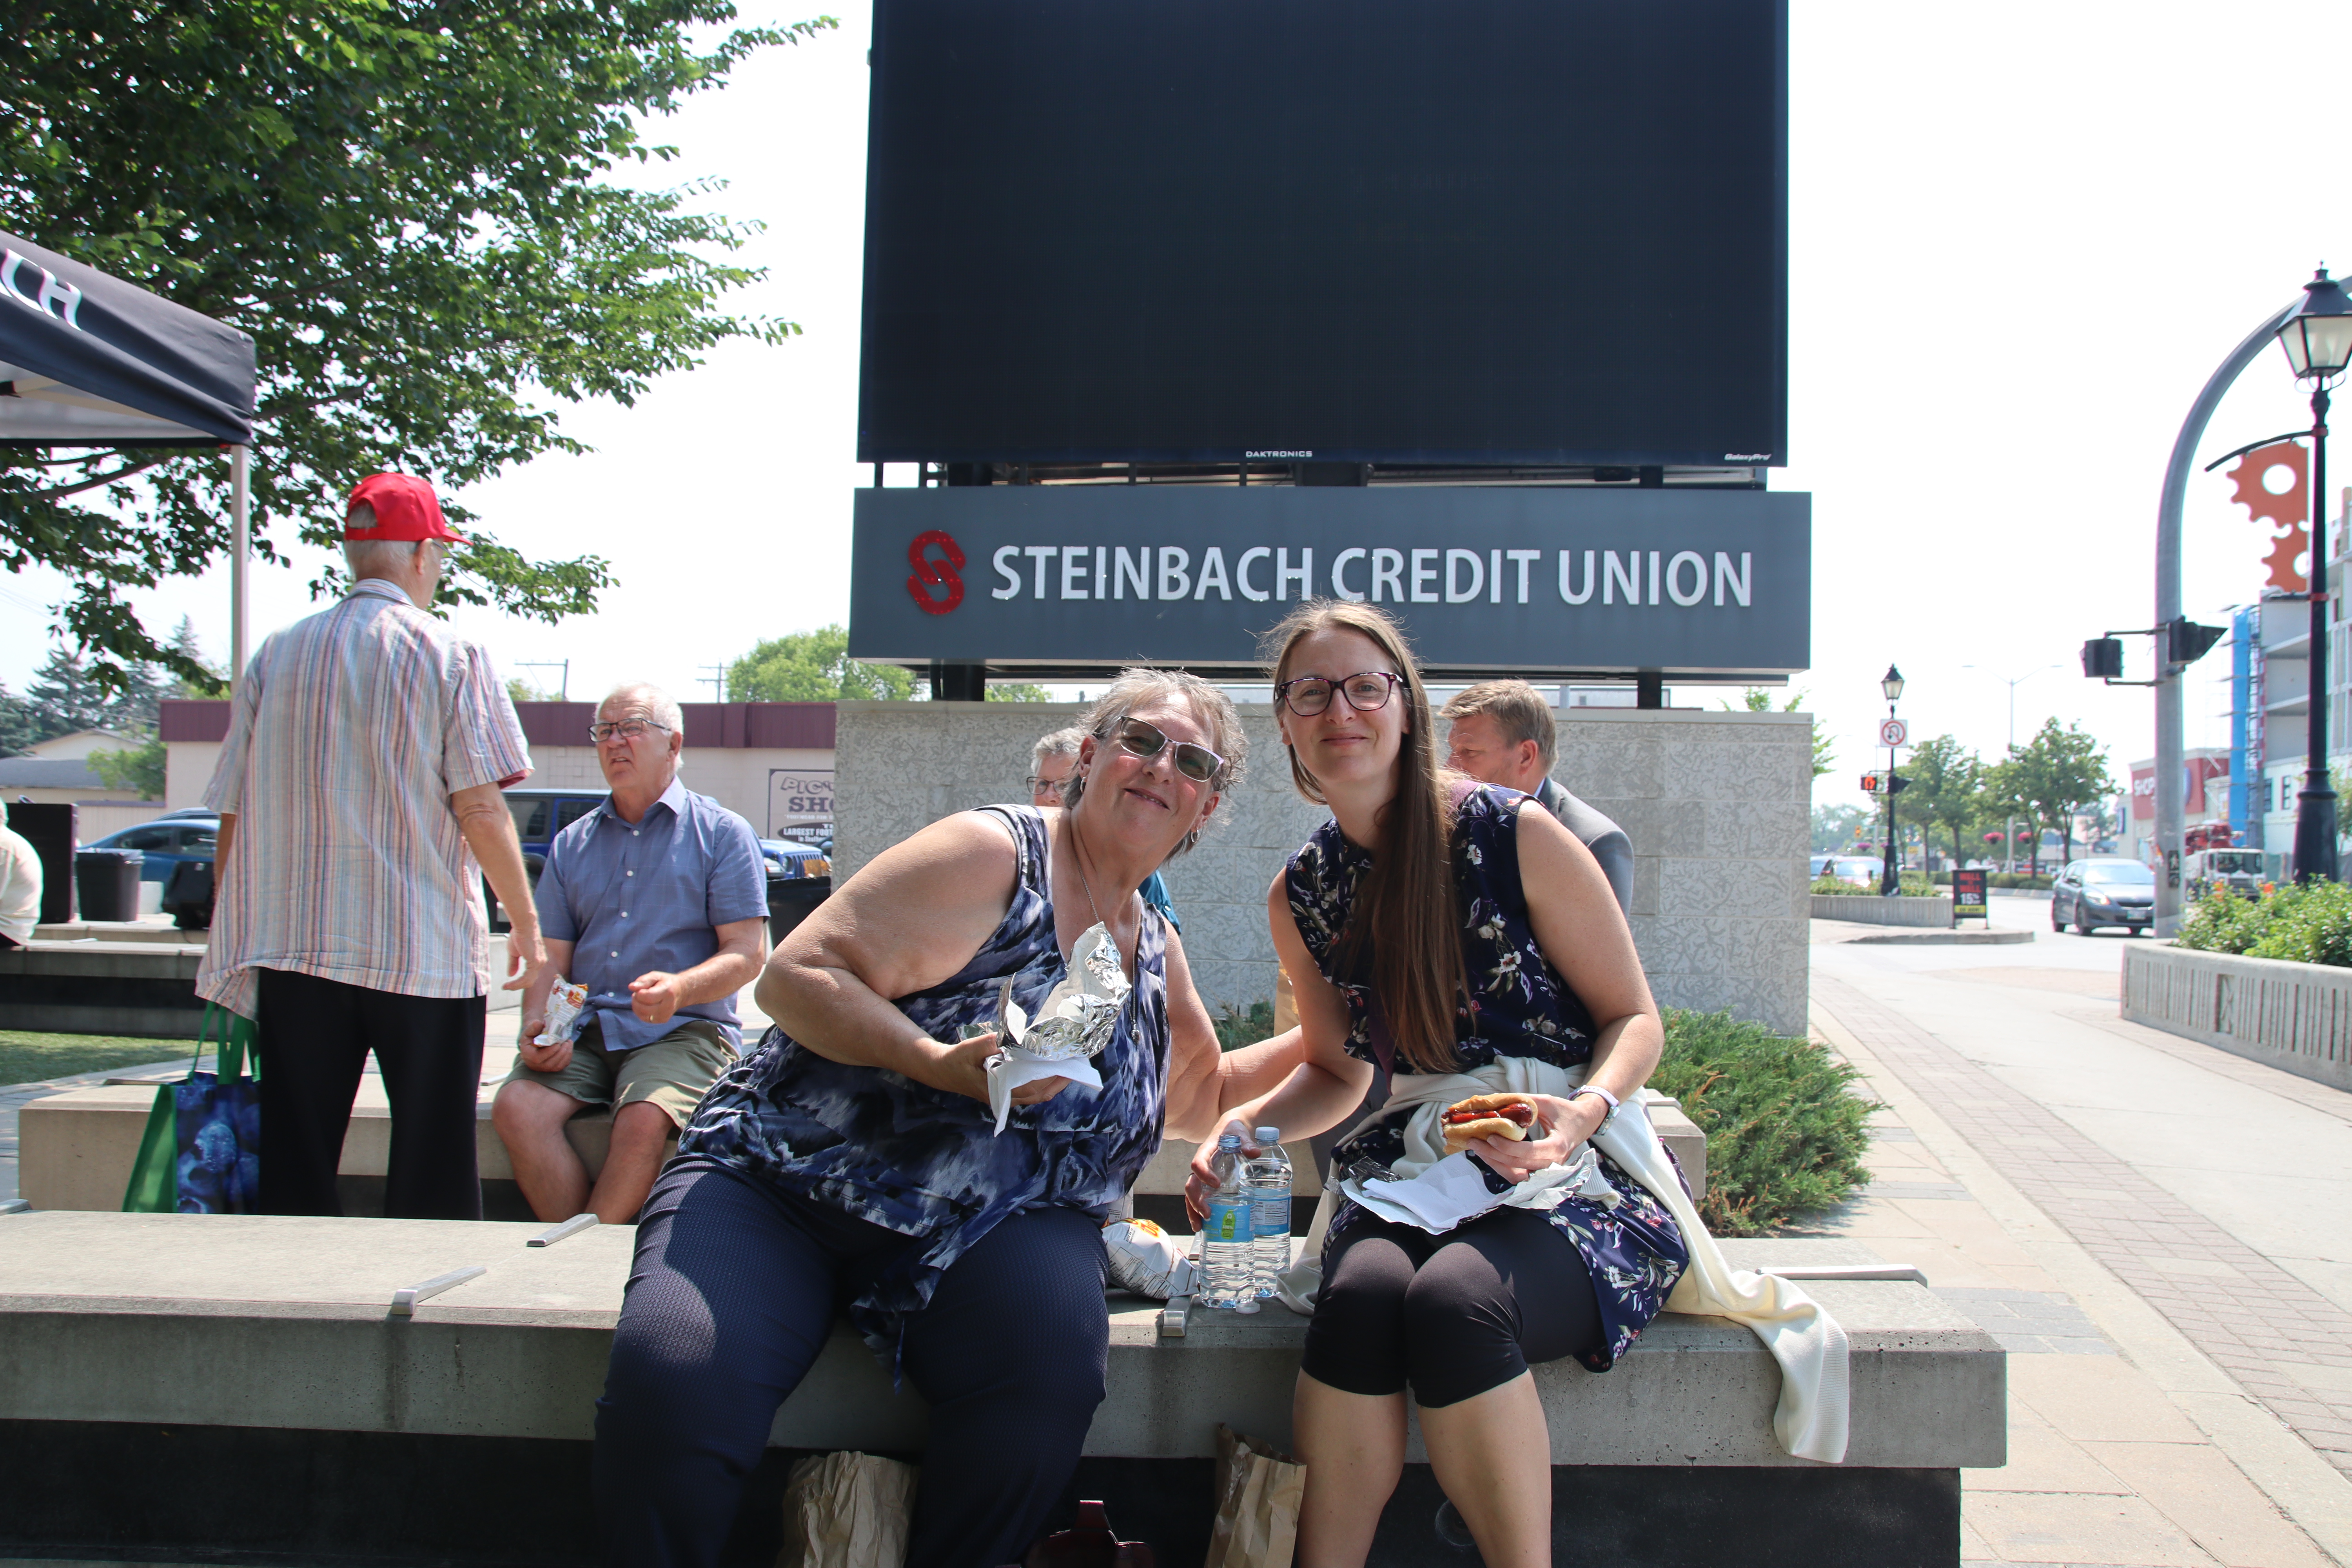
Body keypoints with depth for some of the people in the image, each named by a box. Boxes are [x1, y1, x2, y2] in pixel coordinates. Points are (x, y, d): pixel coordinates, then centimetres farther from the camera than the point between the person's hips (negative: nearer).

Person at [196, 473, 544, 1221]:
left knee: (295, 1166, 7)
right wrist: (527, 922, 0)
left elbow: (235, 814, 9)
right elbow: (479, 807, -9)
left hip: (294, 944, 4)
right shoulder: (451, 657, -3)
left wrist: (230, 944, 18)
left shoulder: (275, 656, 9)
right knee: (433, 1169, 4)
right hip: (425, 950, -3)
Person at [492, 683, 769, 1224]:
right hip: (584, 1032, 4)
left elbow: (747, 954, -2)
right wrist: (537, 1023, -8)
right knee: (516, 1106, -26)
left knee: (644, 1118, -34)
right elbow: (552, 958, 14)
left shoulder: (722, 833, 6)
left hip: (684, 1031, -4)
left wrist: (679, 988, -23)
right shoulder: (572, 845, 20)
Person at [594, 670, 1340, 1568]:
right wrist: (935, 1061, -25)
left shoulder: (1157, 949, 14)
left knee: (1053, 1368, -31)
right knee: (673, 1388, -31)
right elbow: (793, 975, -12)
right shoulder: (992, 855, -7)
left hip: (988, 1230, 4)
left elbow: (1199, 1098, 32)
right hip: (784, 1180, -4)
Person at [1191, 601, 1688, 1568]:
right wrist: (1244, 1127, 1)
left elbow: (1635, 1021, -1)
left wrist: (1583, 1113, -21)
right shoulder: (1300, 896, 8)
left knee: (1454, 1299, -34)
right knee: (1363, 1292, -31)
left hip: (1569, 1175, -3)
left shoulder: (1516, 836, -6)